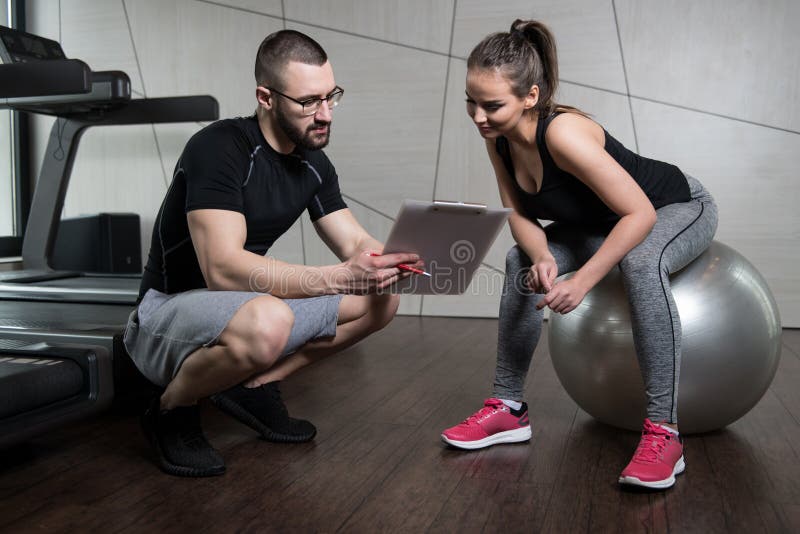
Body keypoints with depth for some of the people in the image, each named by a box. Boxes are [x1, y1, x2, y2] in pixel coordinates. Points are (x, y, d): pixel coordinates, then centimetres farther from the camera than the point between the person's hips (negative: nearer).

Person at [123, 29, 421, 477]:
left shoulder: (314, 164, 3)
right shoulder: (219, 148, -21)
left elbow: (356, 244, 2)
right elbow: (223, 268, -32)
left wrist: (394, 262, -21)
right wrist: (338, 278, -38)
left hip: (249, 305, 8)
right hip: (167, 313, -7)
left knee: (382, 299, -2)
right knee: (267, 323, -41)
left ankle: (255, 385, 4)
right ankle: (172, 411, -9)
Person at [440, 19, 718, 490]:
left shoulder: (562, 133, -37)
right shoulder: (498, 137, -15)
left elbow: (639, 213, -34)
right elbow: (519, 213, -7)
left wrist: (581, 282, -36)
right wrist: (542, 257, -27)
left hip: (682, 206, -7)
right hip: (607, 219, 7)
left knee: (642, 263, -39)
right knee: (521, 262, -7)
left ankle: (663, 432, -29)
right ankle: (509, 408, 1)